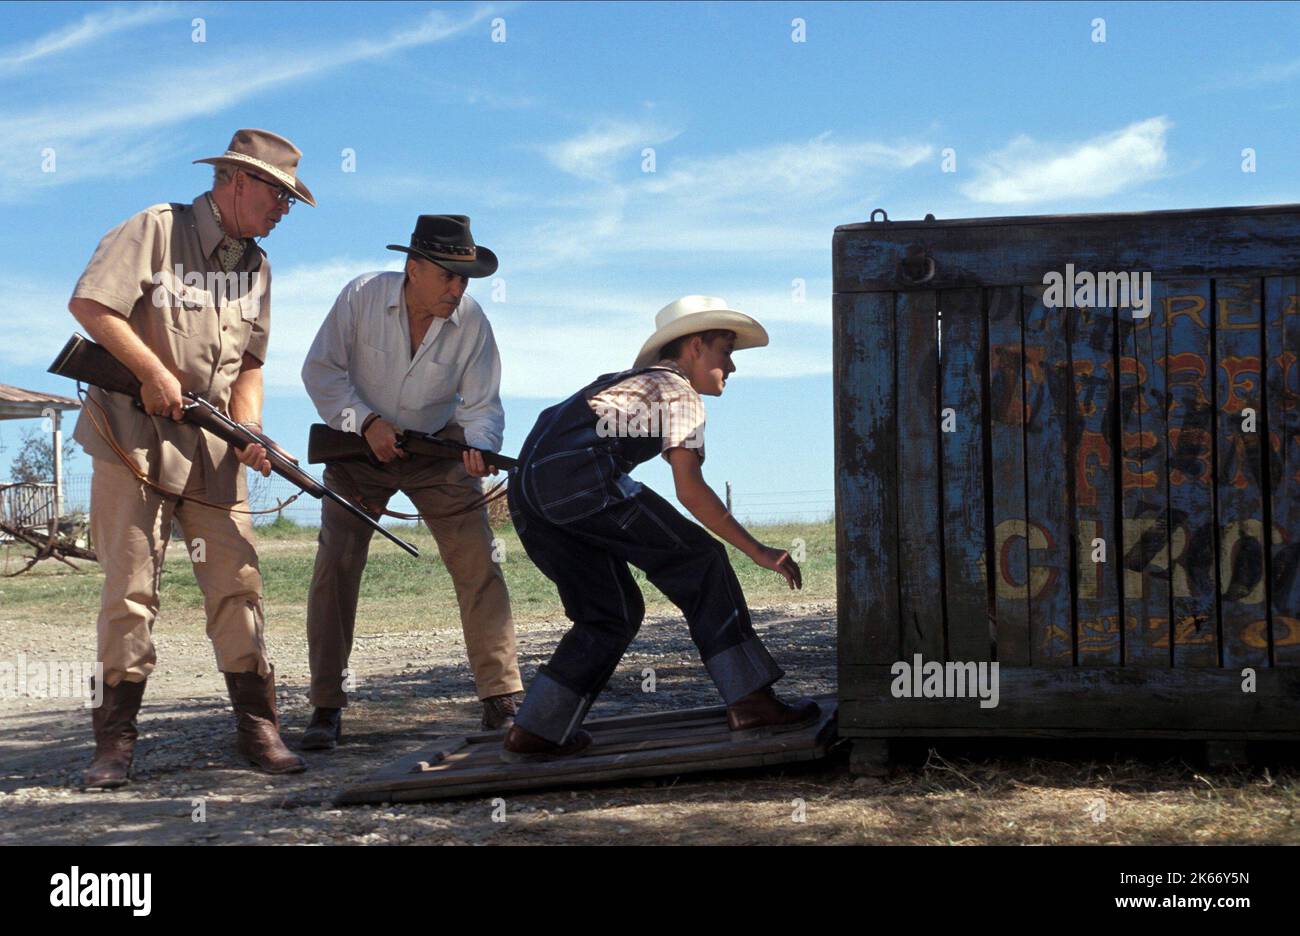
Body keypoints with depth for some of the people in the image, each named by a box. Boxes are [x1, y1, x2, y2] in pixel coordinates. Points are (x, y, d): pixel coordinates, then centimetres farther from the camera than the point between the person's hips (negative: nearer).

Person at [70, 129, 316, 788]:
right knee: (129, 588, -4)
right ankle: (115, 740, 6)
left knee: (237, 582, -1)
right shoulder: (156, 230, -5)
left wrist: (250, 431, -2)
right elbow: (88, 303, -12)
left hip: (213, 445, 5)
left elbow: (249, 364, 14)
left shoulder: (256, 266, 14)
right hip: (132, 437, -5)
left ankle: (257, 726, 7)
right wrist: (152, 370, -15)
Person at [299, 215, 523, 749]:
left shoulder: (471, 321, -15)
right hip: (360, 445, -1)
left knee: (479, 565, -9)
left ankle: (502, 701, -3)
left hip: (438, 449, 1)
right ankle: (326, 709, 1)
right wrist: (367, 421, -24)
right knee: (336, 565, -9)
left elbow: (483, 404, -12)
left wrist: (479, 447, -33)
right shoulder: (362, 296, -18)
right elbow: (320, 370, -11)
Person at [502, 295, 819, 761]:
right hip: (579, 475, -8)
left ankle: (532, 734, 13)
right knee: (700, 561, 1)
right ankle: (750, 702, -3)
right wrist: (758, 551, 1)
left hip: (528, 488, 8)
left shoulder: (633, 380, 35)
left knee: (613, 613, 16)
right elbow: (689, 489, -3)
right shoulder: (678, 390, 9)